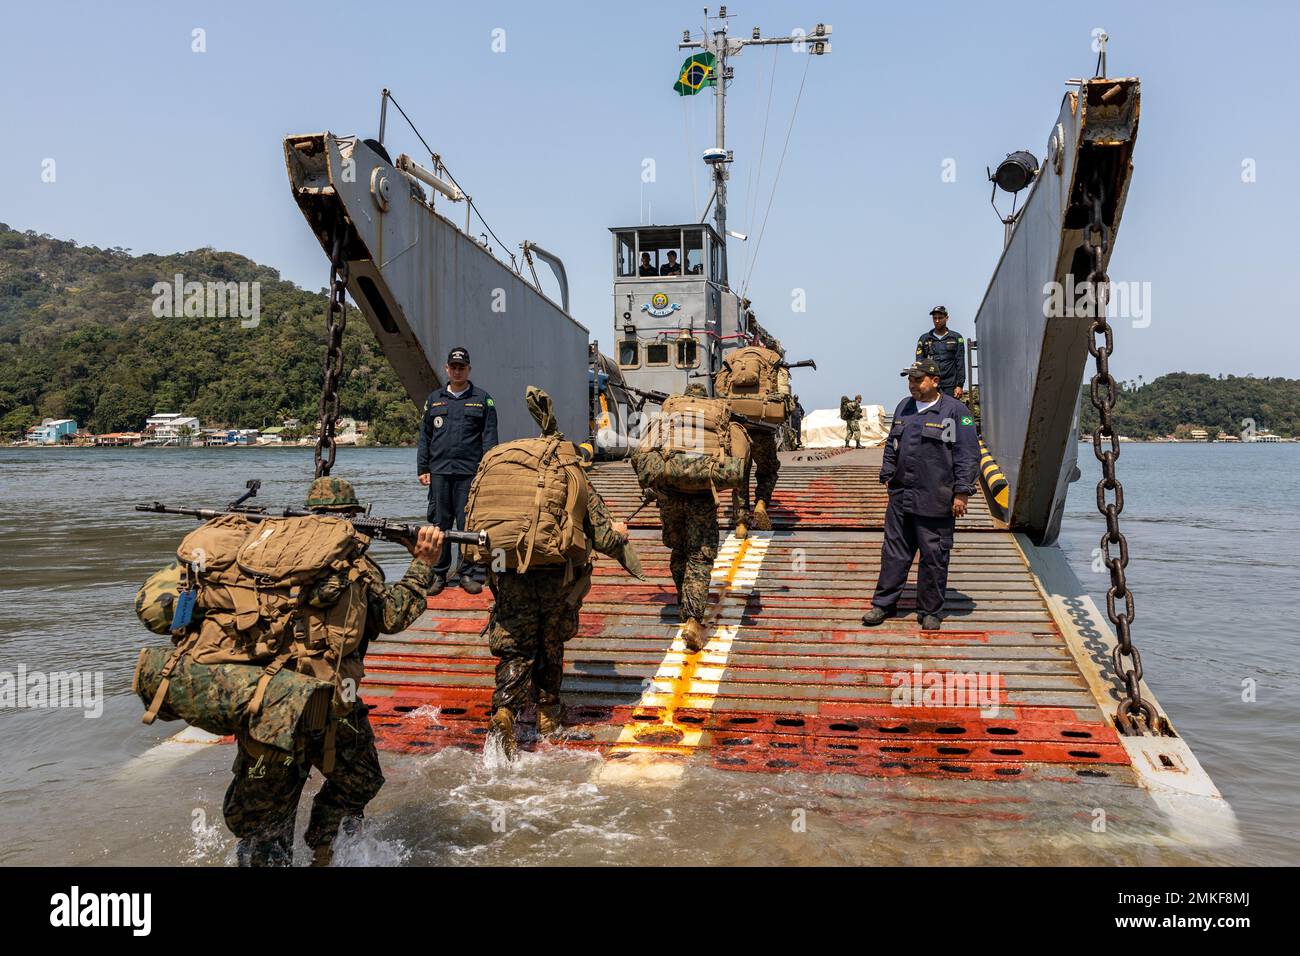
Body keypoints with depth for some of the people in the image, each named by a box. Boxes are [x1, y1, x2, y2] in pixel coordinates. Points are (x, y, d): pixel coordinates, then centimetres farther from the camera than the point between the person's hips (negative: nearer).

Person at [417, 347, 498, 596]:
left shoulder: (482, 400, 7)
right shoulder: (434, 399, 14)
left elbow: (489, 438, 3)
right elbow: (425, 436, 16)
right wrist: (422, 468, 9)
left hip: (470, 472, -2)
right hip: (439, 472, 2)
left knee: (469, 525, -2)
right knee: (439, 524, 5)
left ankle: (470, 574, 6)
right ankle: (438, 574, 13)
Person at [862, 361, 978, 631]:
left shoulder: (955, 411, -5)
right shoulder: (904, 408, 13)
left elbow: (968, 454, -8)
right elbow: (891, 446, 23)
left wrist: (961, 492, -12)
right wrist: (887, 475, 15)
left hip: (935, 501, -5)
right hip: (900, 496, 5)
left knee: (934, 558, 4)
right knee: (894, 552, 11)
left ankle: (930, 612, 16)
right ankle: (883, 604, 20)